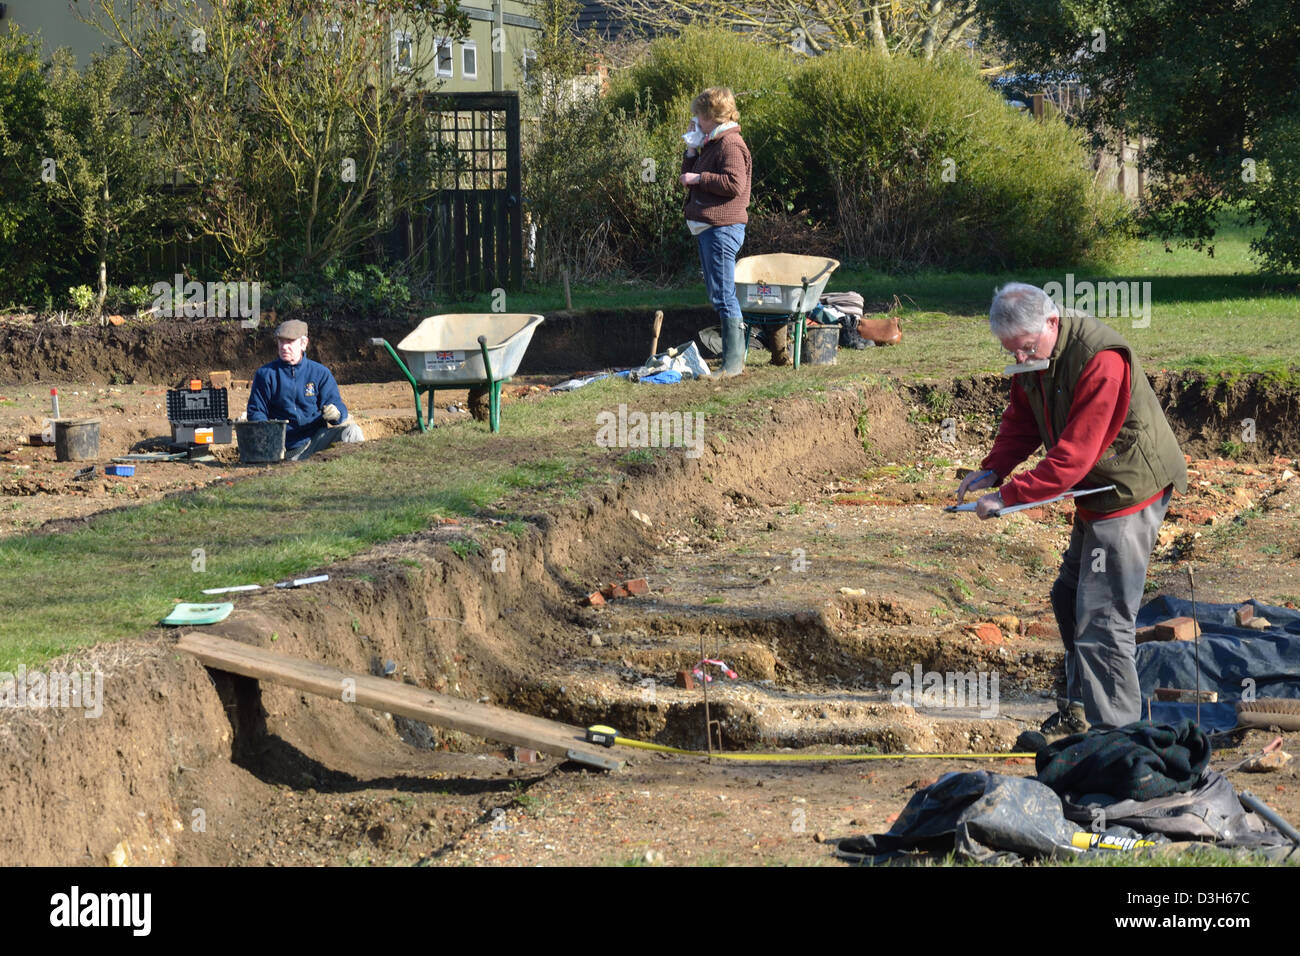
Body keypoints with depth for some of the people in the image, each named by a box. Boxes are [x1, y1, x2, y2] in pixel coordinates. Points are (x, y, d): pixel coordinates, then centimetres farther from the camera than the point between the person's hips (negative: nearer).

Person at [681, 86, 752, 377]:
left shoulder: (730, 145, -11)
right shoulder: (711, 144, 20)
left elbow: (734, 184, -22)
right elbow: (690, 174, 25)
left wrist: (698, 178, -16)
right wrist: (691, 151, 12)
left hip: (723, 227, -11)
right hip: (708, 228, 11)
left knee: (723, 296, -11)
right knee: (719, 295, 14)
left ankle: (733, 361, -11)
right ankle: (735, 354, 19)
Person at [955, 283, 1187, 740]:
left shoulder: (1101, 360, -29)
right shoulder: (1033, 358, 0)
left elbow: (1072, 457, -31)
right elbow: (1021, 420, 10)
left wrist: (1007, 496, -30)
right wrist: (992, 470, -8)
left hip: (1130, 490, -10)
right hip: (1095, 493, 10)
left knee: (1102, 615, -13)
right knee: (1069, 599, 18)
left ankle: (1114, 731, -9)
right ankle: (1080, 709, 30)